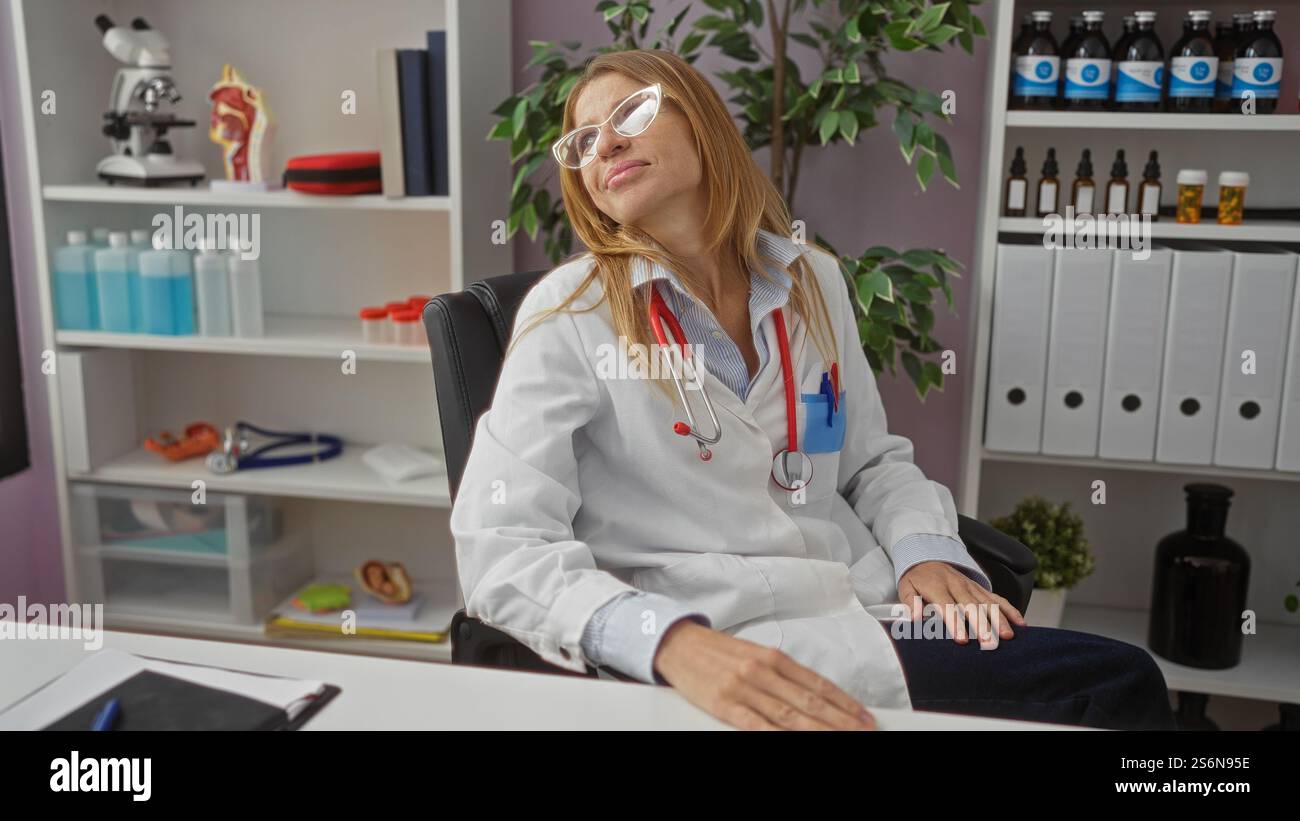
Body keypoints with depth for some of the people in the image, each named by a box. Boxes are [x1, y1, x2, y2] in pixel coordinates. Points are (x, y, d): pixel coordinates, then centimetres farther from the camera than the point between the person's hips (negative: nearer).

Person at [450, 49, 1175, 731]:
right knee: (1111, 681, -19)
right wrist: (672, 641, -31)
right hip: (726, 657, -6)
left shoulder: (811, 280, 11)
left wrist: (927, 550, -1)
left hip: (869, 616, 6)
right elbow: (501, 548, -14)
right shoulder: (572, 313, -5)